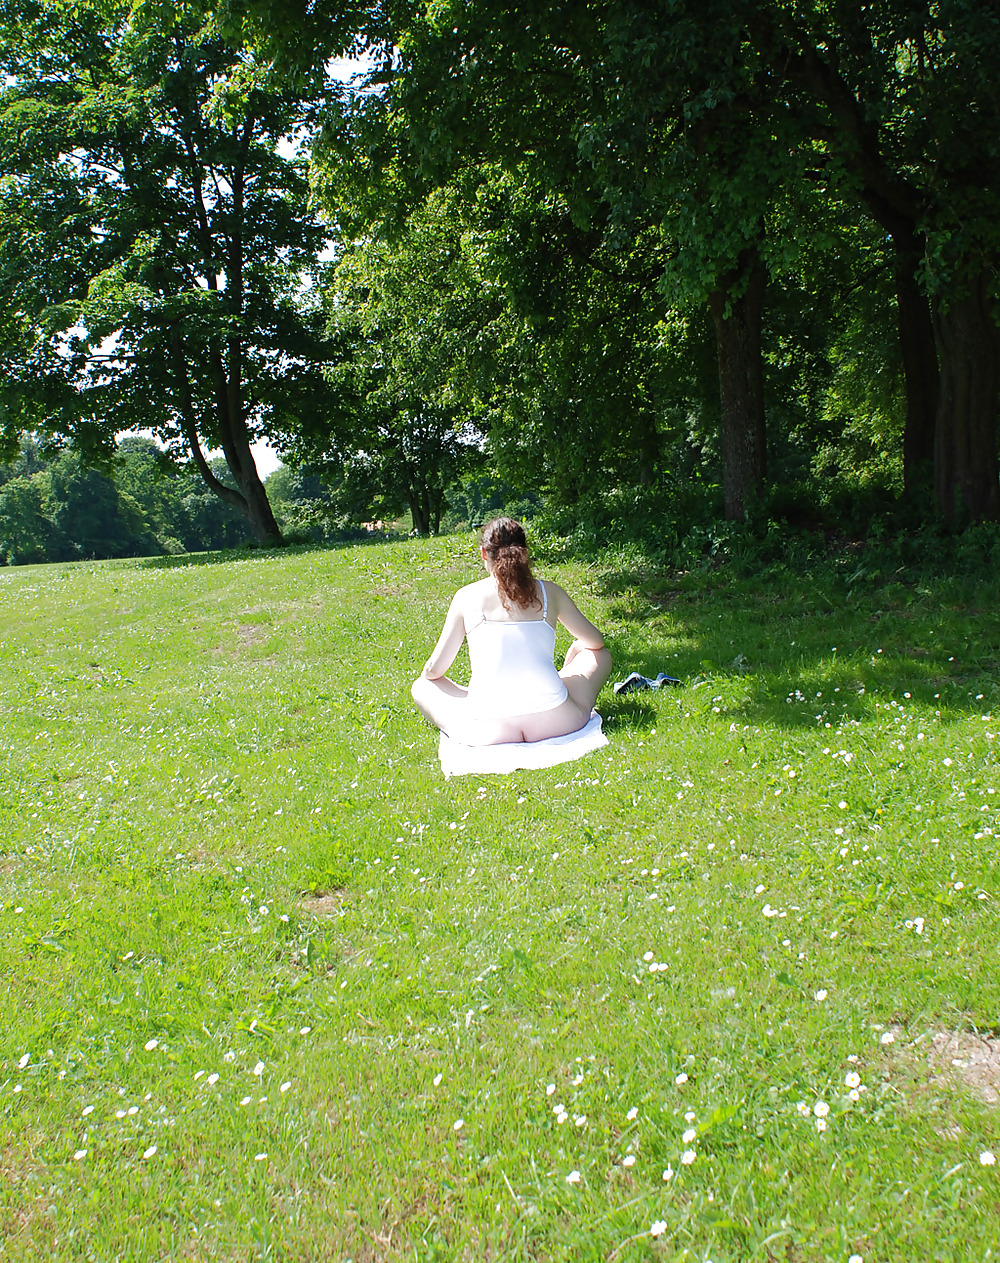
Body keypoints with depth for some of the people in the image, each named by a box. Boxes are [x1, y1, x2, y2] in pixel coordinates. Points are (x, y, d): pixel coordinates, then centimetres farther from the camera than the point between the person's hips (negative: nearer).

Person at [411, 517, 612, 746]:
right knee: (600, 655, 26)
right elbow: (596, 642, 20)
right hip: (554, 722, 1)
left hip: (489, 730, -1)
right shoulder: (548, 592, 7)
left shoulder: (467, 596, 4)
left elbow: (434, 670, 8)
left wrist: (427, 674, 33)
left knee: (421, 687, 24)